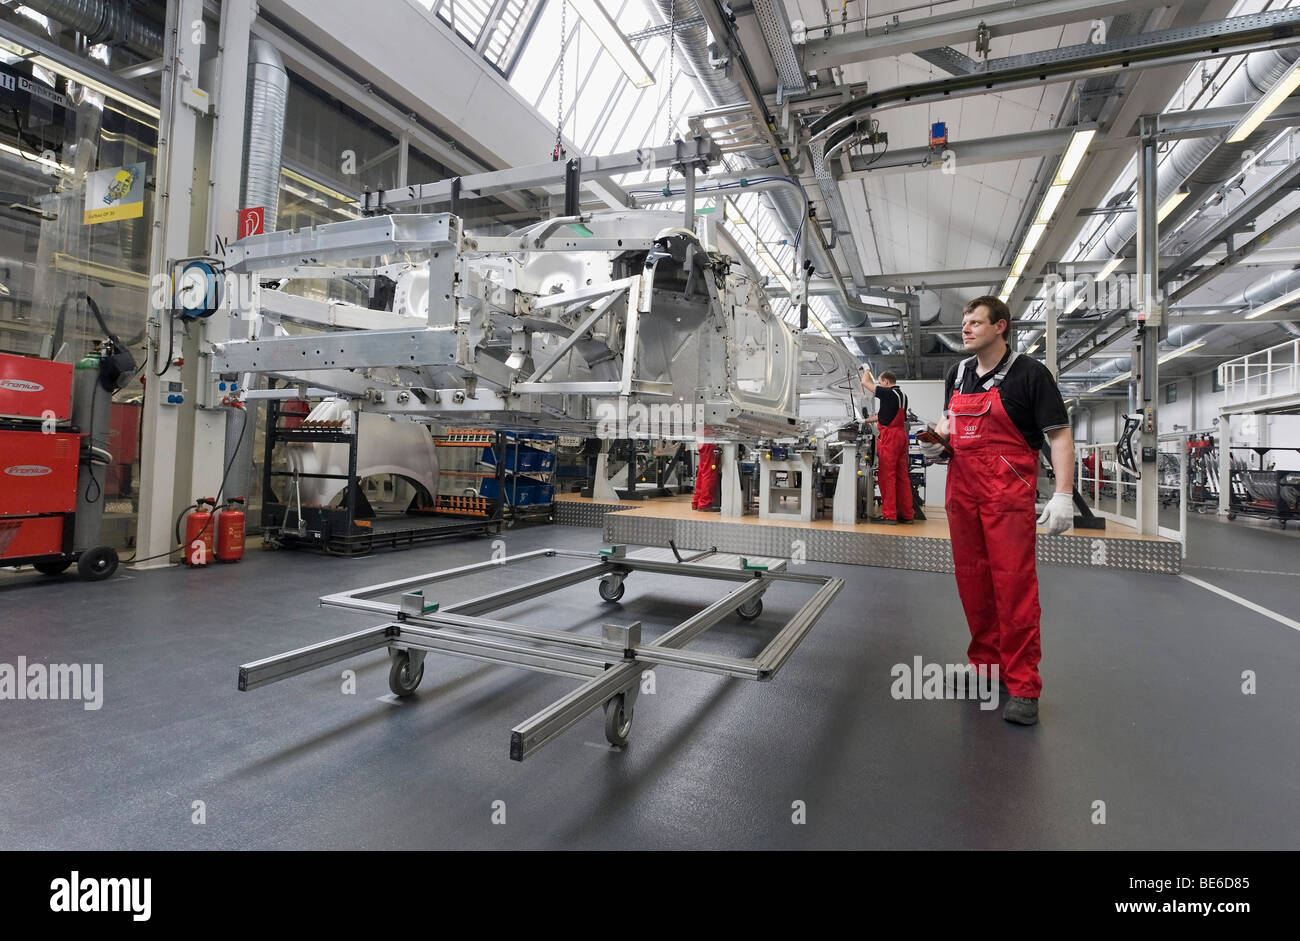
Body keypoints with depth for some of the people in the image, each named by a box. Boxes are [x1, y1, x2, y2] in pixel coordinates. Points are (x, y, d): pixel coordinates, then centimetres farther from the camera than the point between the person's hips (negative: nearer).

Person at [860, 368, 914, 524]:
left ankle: (889, 515, -5)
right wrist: (868, 419, 33)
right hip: (902, 434, 9)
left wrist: (866, 371, 15)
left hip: (890, 435, -9)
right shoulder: (902, 395, 15)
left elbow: (865, 383, -5)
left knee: (887, 475, -5)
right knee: (902, 475, 11)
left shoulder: (889, 394, -12)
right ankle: (906, 514, 15)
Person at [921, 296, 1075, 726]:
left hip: (1009, 489, -6)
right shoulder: (957, 373, 13)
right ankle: (986, 663, 24)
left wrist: (1063, 495, -15)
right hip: (962, 486, 6)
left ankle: (1023, 686, 2)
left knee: (1014, 582, -7)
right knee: (972, 579, 10)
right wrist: (937, 438, 5)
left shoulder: (1029, 373, -5)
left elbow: (1059, 434, -7)